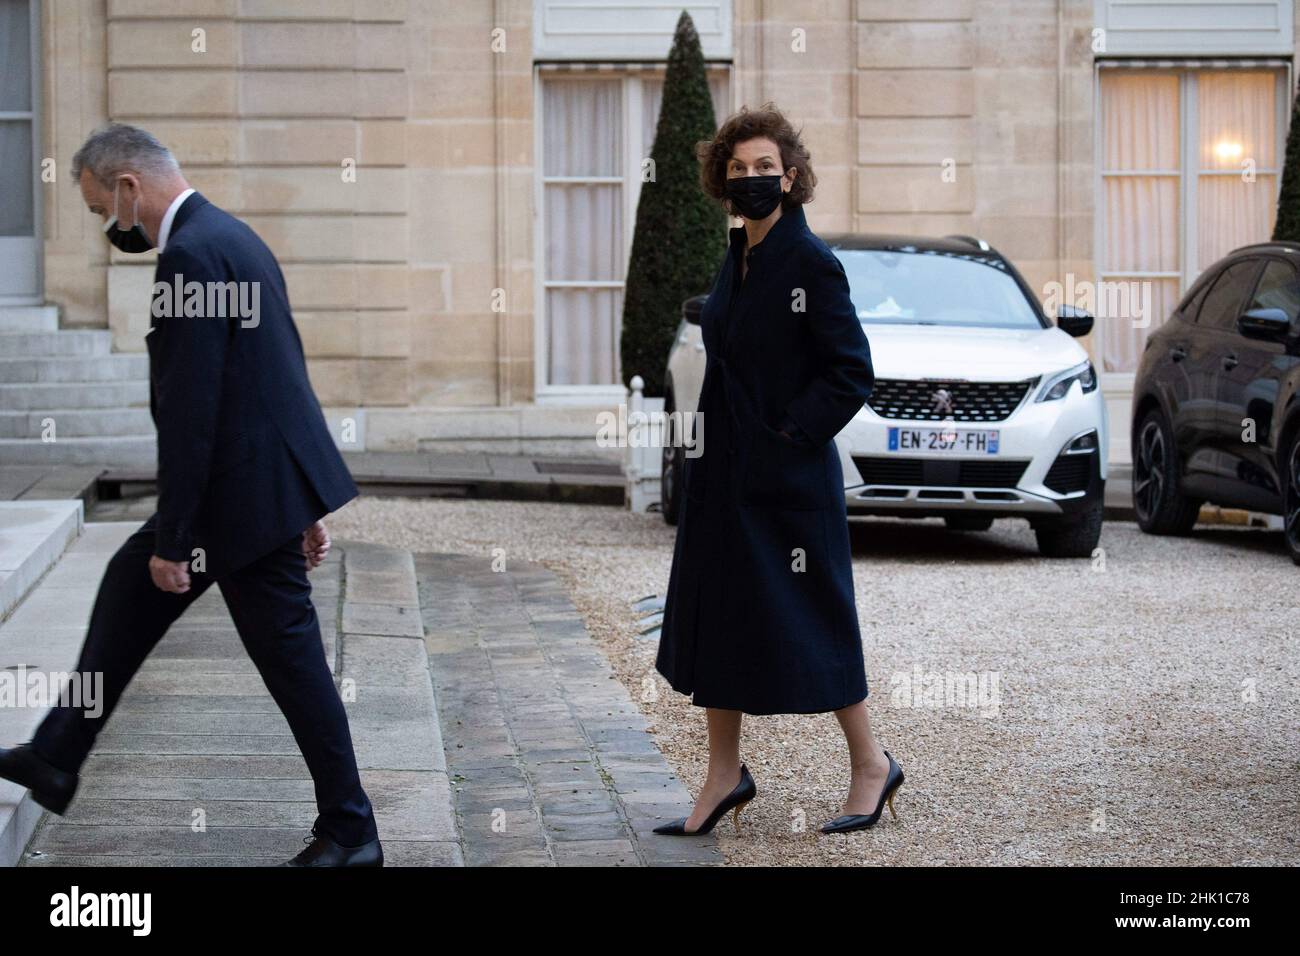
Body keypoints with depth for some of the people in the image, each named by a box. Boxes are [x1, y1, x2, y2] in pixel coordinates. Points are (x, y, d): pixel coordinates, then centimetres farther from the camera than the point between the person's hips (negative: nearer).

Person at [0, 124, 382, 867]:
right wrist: (308, 503, 20)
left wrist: (172, 540, -17)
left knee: (292, 662, 0)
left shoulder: (191, 255, -20)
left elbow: (188, 411, -22)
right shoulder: (231, 236, 12)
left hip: (246, 496, -10)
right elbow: (276, 377, 16)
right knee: (128, 590, 19)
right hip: (265, 475, 10)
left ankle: (350, 833, 10)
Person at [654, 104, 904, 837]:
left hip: (788, 479, -8)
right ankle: (726, 775, 19)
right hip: (725, 473, 8)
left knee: (806, 622, 1)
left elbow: (853, 373, -15)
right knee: (713, 613, 9)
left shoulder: (811, 263, -13)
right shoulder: (739, 258, 10)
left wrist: (788, 434, -16)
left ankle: (871, 763, 17)